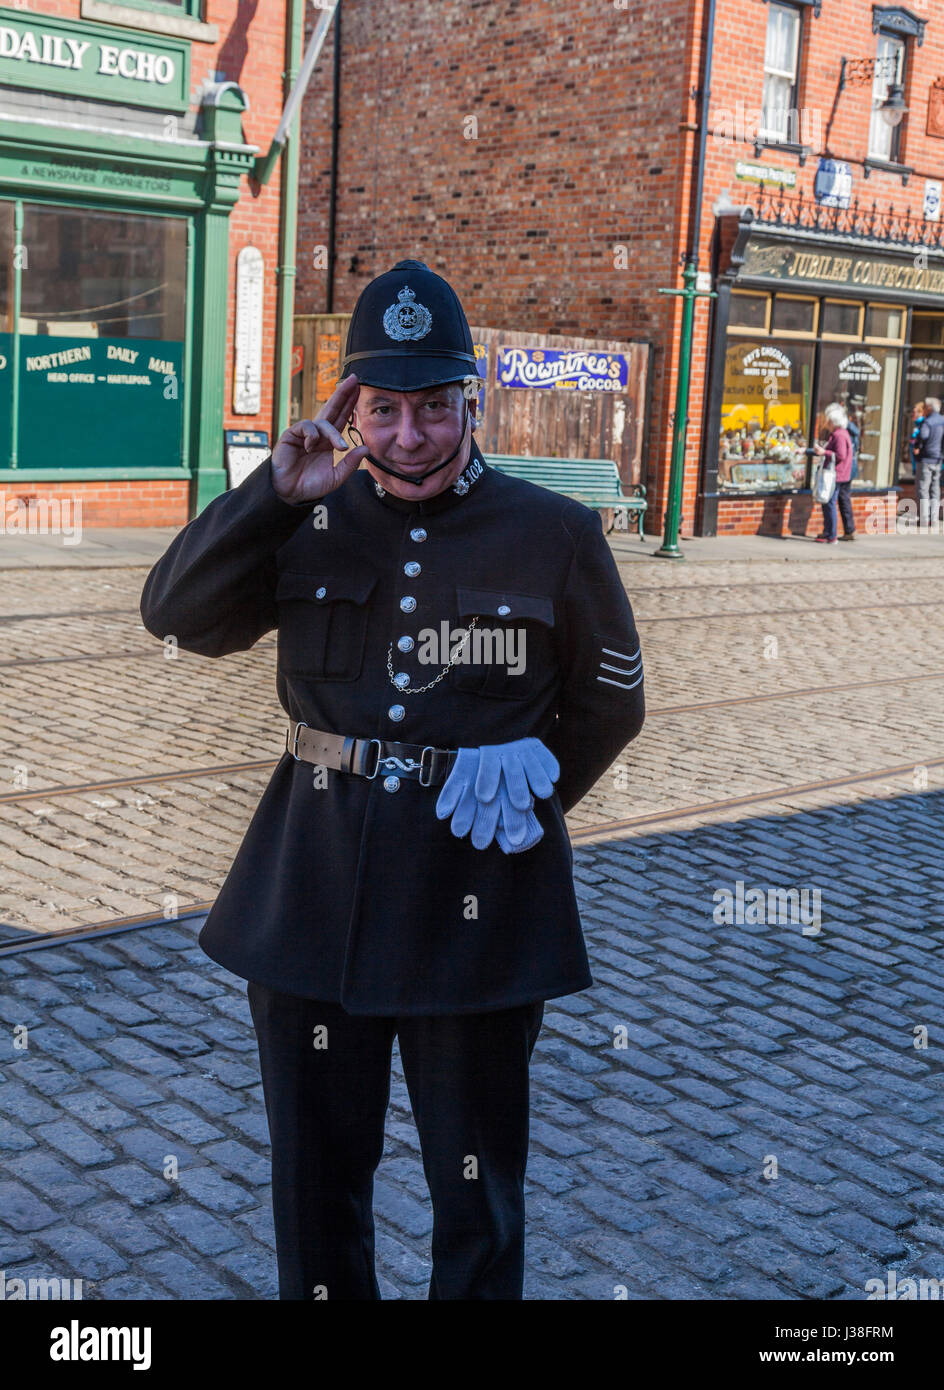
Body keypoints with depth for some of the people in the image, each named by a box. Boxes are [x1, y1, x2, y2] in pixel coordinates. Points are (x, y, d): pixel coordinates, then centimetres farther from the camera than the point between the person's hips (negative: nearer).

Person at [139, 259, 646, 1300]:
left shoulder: (555, 535, -3)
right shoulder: (307, 523, 2)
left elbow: (610, 704, 6)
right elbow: (174, 614, -6)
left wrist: (517, 803, -1)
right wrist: (276, 492, -14)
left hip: (476, 898, -2)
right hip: (312, 890, 2)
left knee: (477, 1183, 14)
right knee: (315, 1172, 18)